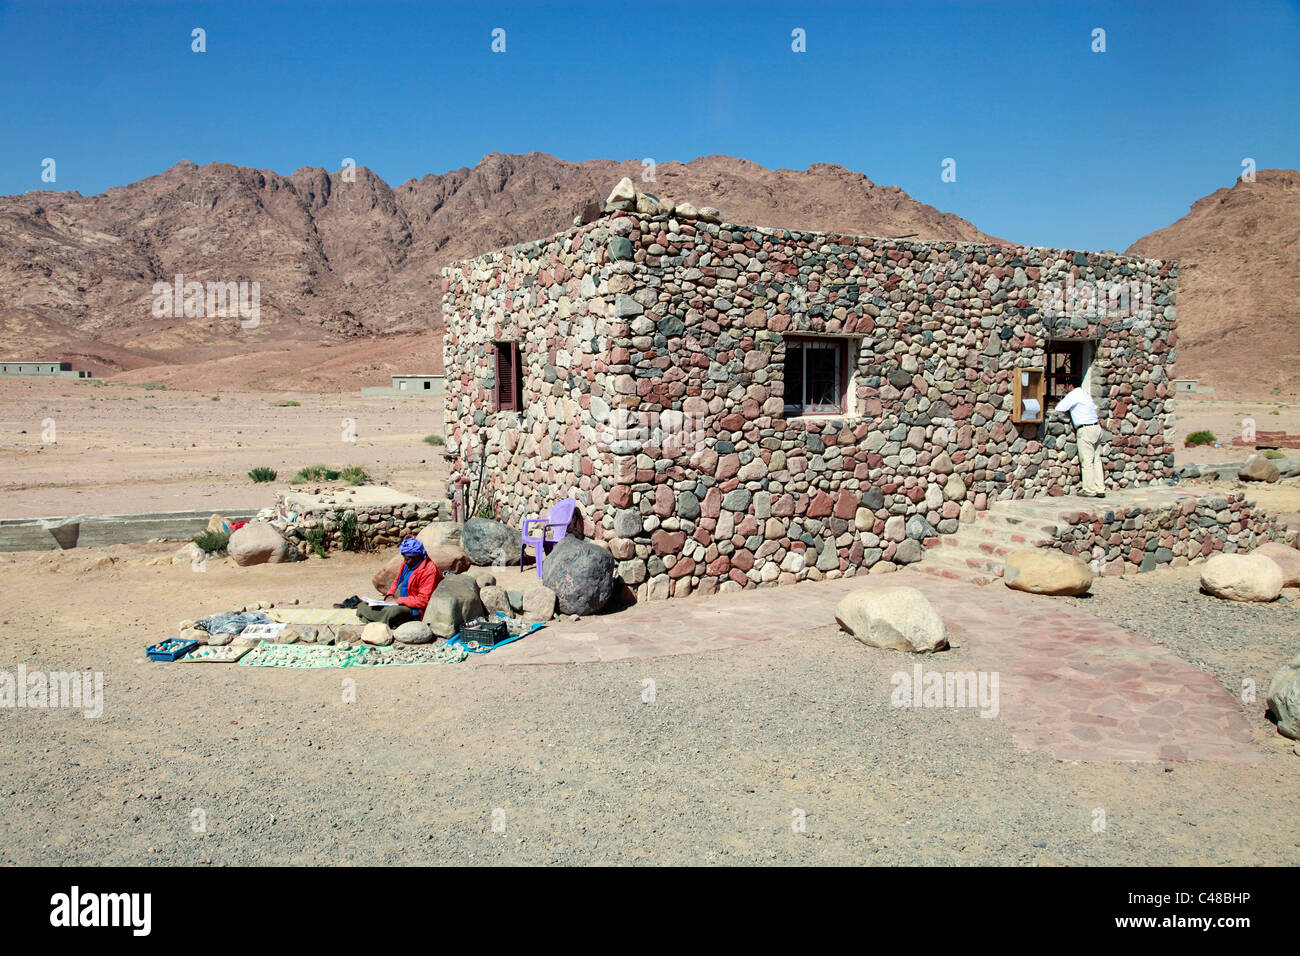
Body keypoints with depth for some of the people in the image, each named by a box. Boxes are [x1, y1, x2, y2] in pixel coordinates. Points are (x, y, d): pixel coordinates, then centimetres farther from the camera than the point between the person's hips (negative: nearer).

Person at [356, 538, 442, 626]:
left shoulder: (429, 571, -18)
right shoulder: (407, 564, 10)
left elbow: (423, 600, -22)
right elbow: (396, 581, 24)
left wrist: (398, 600, -19)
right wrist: (390, 595, 3)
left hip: (413, 608, -9)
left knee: (393, 611, -39)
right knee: (362, 606, -1)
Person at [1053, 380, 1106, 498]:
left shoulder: (1072, 395, -6)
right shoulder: (1085, 394, 19)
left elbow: (1058, 409, -10)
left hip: (1085, 430, -8)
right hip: (1096, 427, 8)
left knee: (1087, 461, -4)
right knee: (1096, 460, 9)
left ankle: (1090, 490, -2)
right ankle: (1100, 489, 10)